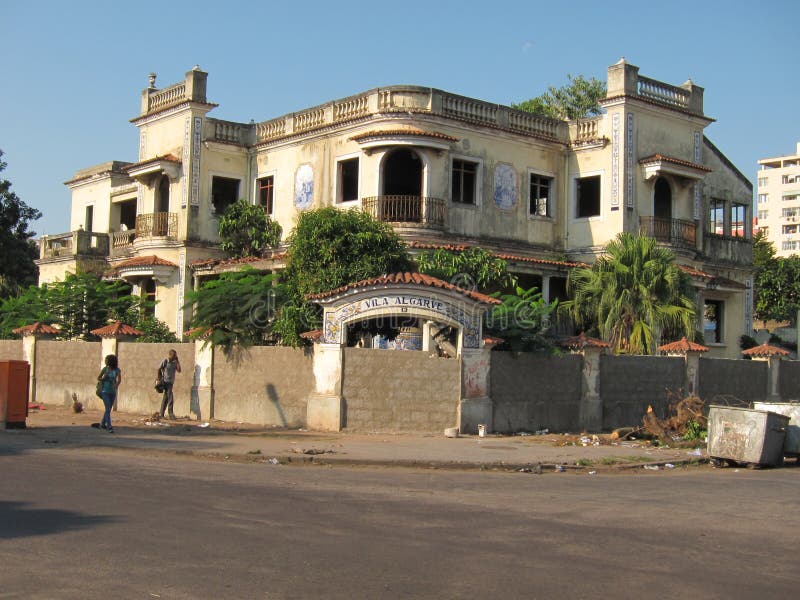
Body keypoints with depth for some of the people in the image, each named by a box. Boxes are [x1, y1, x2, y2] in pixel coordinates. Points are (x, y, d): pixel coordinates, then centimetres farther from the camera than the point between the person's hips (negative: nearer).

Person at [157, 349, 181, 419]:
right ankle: (171, 413, -12)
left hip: (171, 382, 7)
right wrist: (159, 377, 0)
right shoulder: (165, 361, -6)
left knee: (166, 398, 10)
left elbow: (179, 370, 0)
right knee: (170, 398, -13)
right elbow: (159, 369, -3)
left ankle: (161, 414, 17)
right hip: (166, 381, -7)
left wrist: (177, 361, -3)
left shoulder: (174, 362, 10)